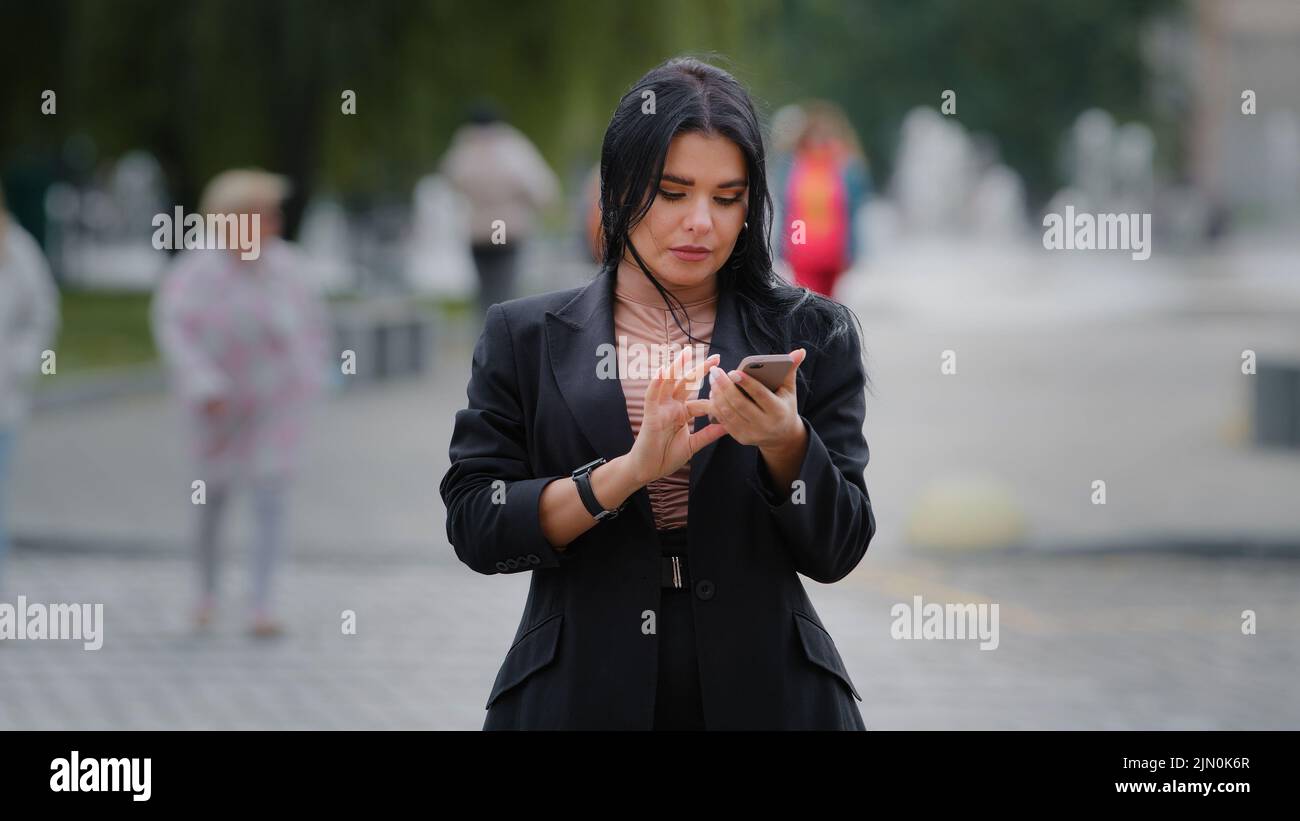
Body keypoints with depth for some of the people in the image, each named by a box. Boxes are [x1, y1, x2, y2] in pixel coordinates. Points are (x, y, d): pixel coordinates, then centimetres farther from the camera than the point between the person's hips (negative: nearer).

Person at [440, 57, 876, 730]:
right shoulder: (524, 338, 3)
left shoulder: (811, 334, 4)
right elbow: (473, 528, -6)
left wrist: (785, 443, -18)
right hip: (583, 695, 0)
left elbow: (837, 552, 0)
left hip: (762, 694, 0)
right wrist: (631, 470, -19)